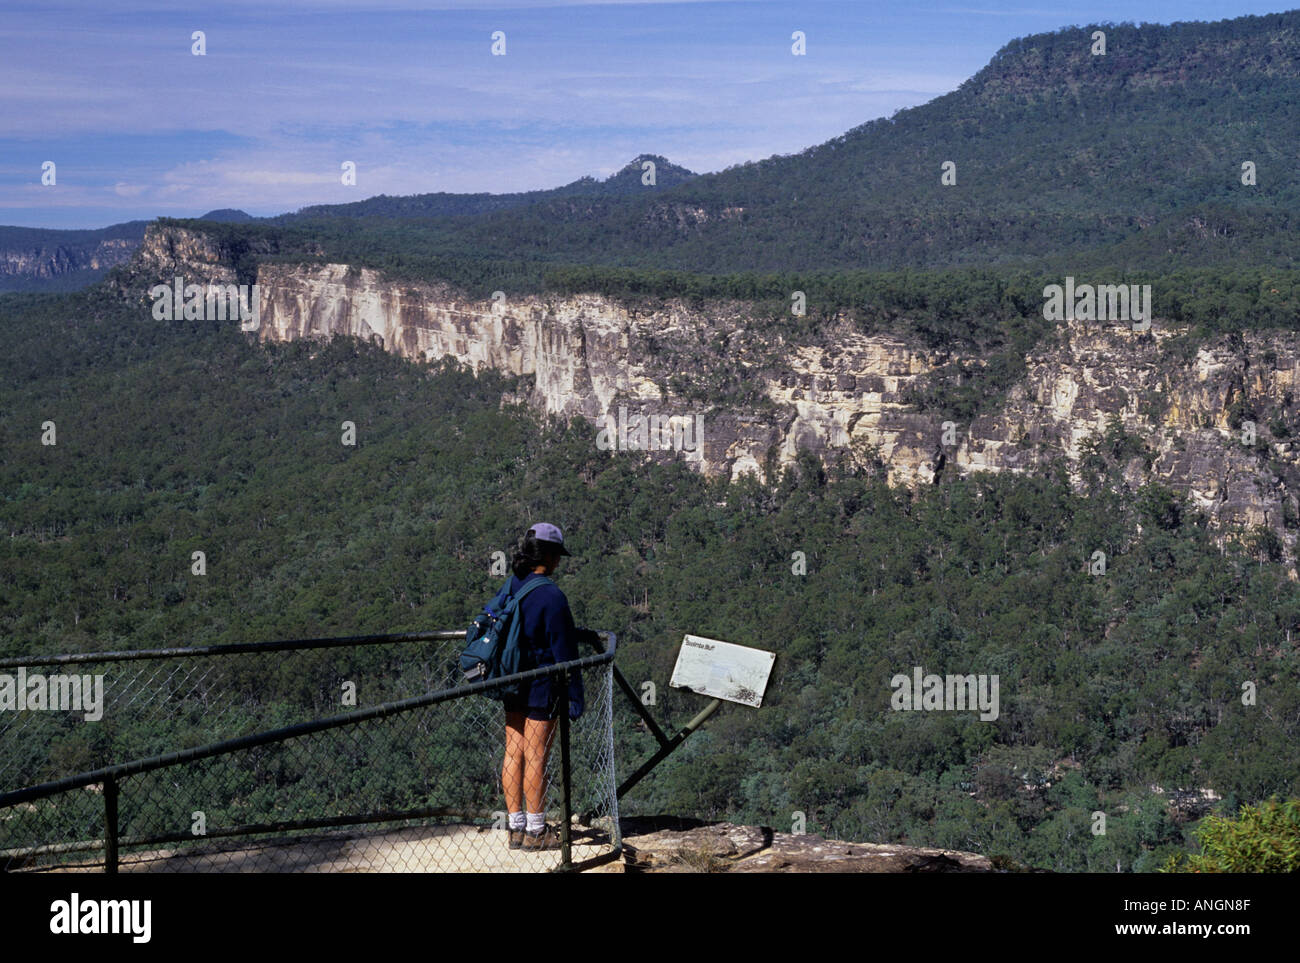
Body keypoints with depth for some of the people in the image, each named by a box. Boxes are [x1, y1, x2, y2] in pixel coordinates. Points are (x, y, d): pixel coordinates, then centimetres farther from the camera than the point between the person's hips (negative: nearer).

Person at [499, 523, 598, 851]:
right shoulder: (550, 596, -18)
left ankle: (516, 827, 19)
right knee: (535, 757, 0)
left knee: (514, 753, 11)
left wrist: (578, 633, 25)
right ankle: (536, 831, 10)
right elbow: (563, 652, -16)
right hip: (541, 687, -8)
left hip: (511, 685, 8)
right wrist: (574, 699, -11)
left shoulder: (512, 587, 6)